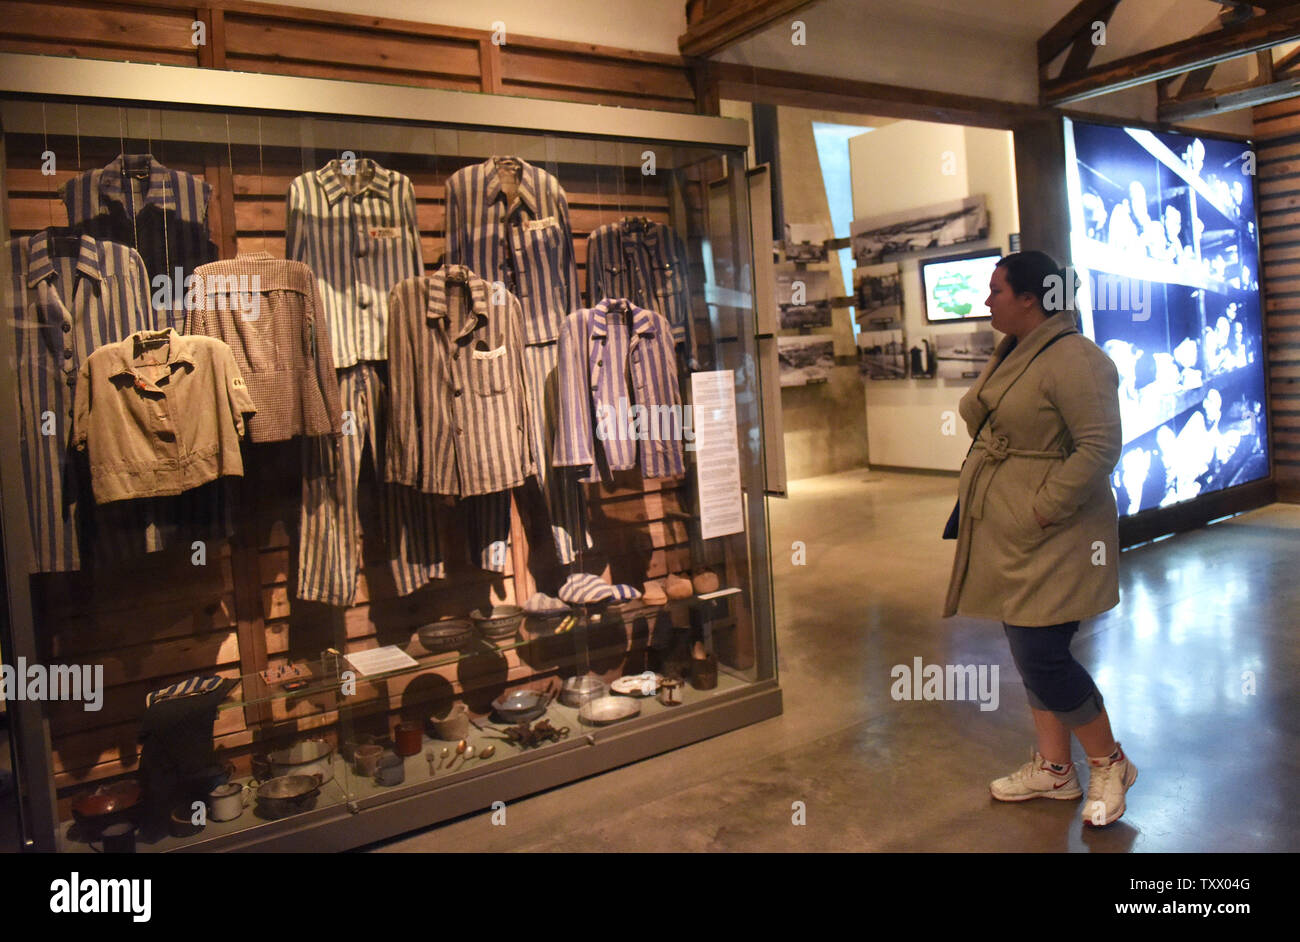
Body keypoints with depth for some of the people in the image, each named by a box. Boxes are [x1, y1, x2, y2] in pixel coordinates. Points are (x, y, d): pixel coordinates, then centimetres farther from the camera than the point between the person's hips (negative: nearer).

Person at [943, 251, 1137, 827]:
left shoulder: (1074, 359, -16)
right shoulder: (1009, 355, 14)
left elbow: (1100, 446, -22)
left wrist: (1044, 510, -22)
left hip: (1050, 537, -9)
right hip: (1006, 536, 10)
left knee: (1041, 657, -6)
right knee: (1031, 653, 15)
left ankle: (1109, 763, 18)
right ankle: (1053, 768, 30)